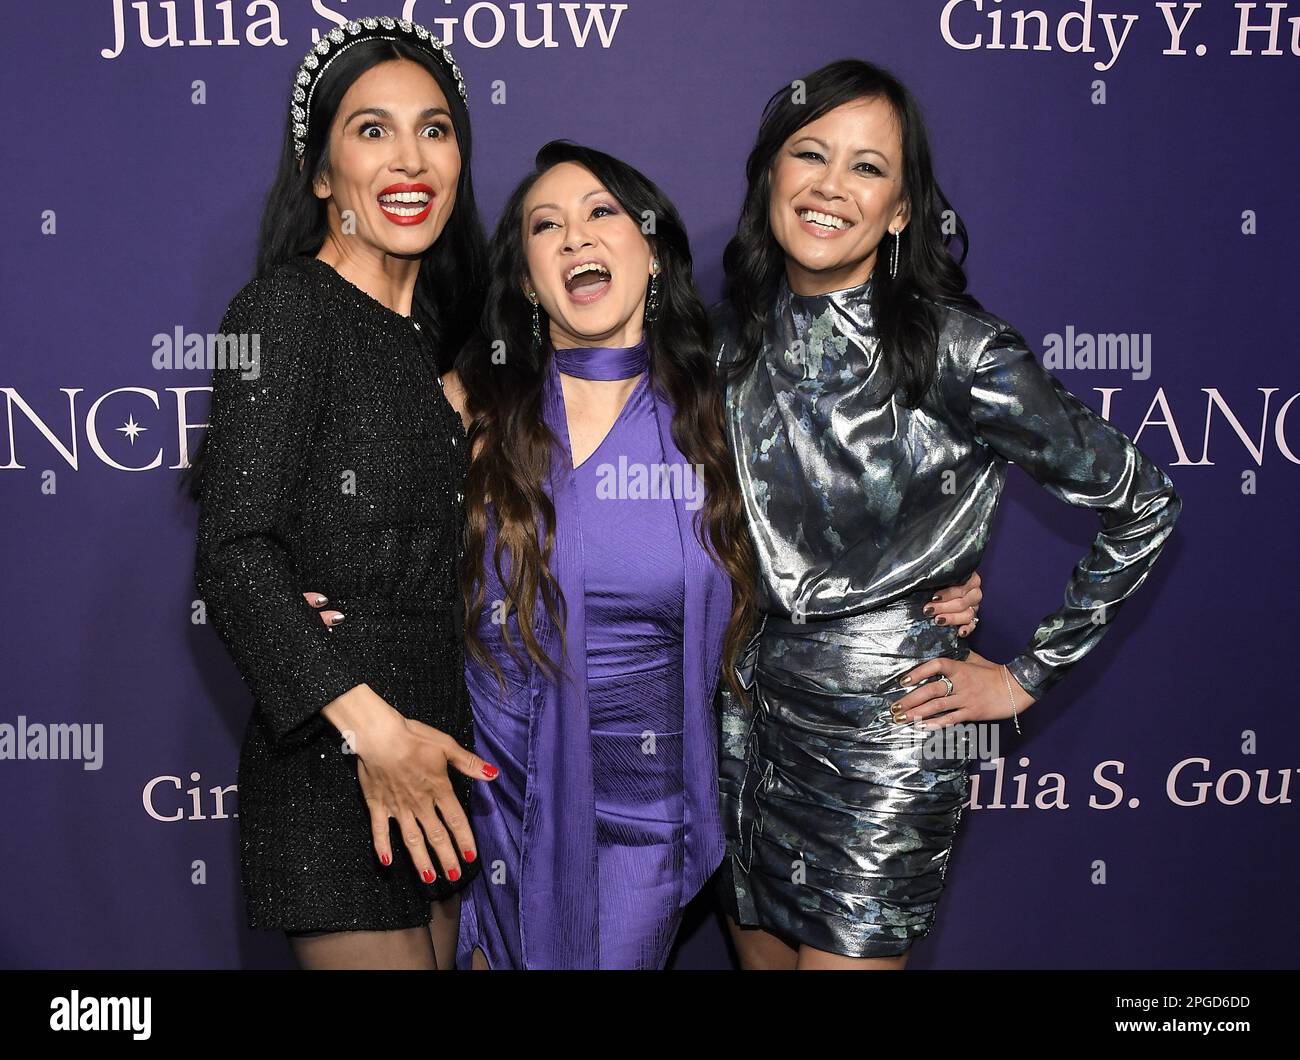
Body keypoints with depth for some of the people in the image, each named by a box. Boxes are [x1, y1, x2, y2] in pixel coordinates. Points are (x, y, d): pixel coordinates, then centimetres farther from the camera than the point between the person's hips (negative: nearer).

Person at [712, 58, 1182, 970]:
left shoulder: (955, 349, -16)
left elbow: (1142, 506, -10)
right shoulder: (734, 335, 0)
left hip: (884, 731, -5)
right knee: (761, 951, 19)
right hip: (747, 713, 5)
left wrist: (1029, 676, -6)